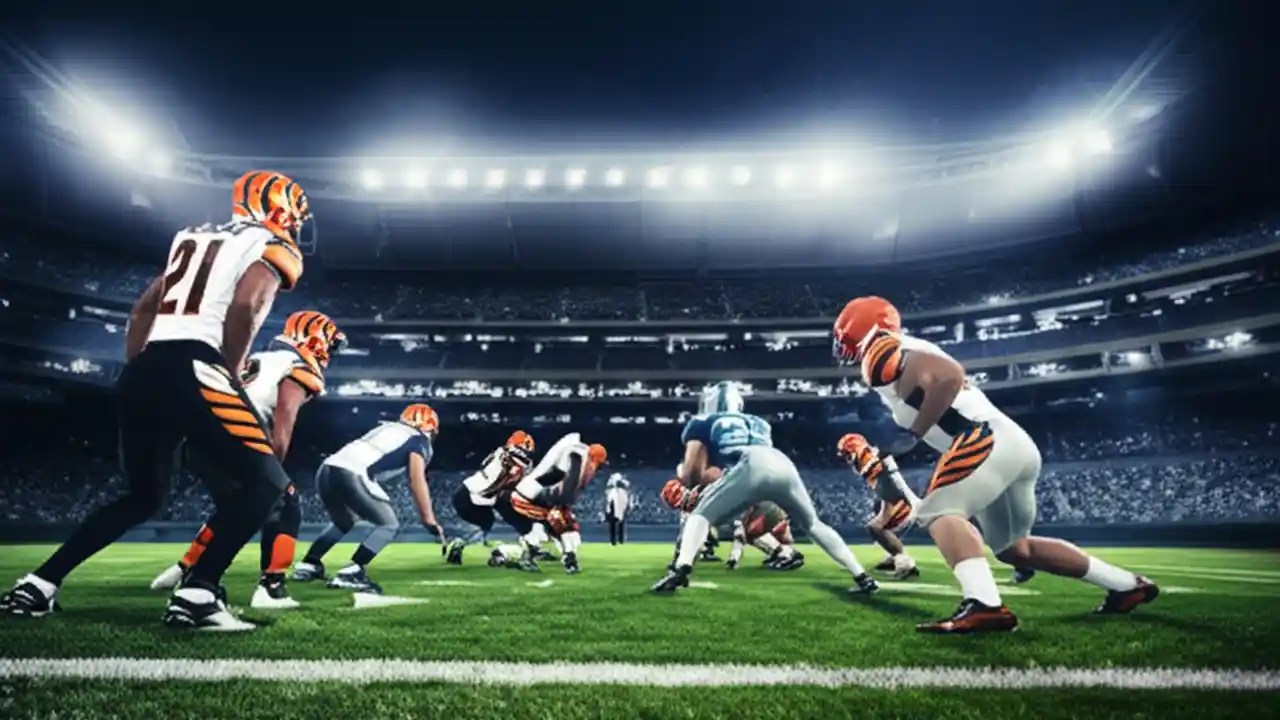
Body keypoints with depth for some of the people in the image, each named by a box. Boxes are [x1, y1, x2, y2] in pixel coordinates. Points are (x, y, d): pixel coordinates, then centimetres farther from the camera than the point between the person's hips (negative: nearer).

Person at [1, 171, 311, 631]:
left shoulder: (195, 238, 29)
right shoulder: (270, 247, 6)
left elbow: (144, 307, 25)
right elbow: (244, 308, -12)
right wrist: (230, 379, -5)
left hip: (144, 369, 8)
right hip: (190, 367, -8)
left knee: (143, 496, 24)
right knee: (265, 482, -3)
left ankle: (37, 586, 22)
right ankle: (196, 597, -14)